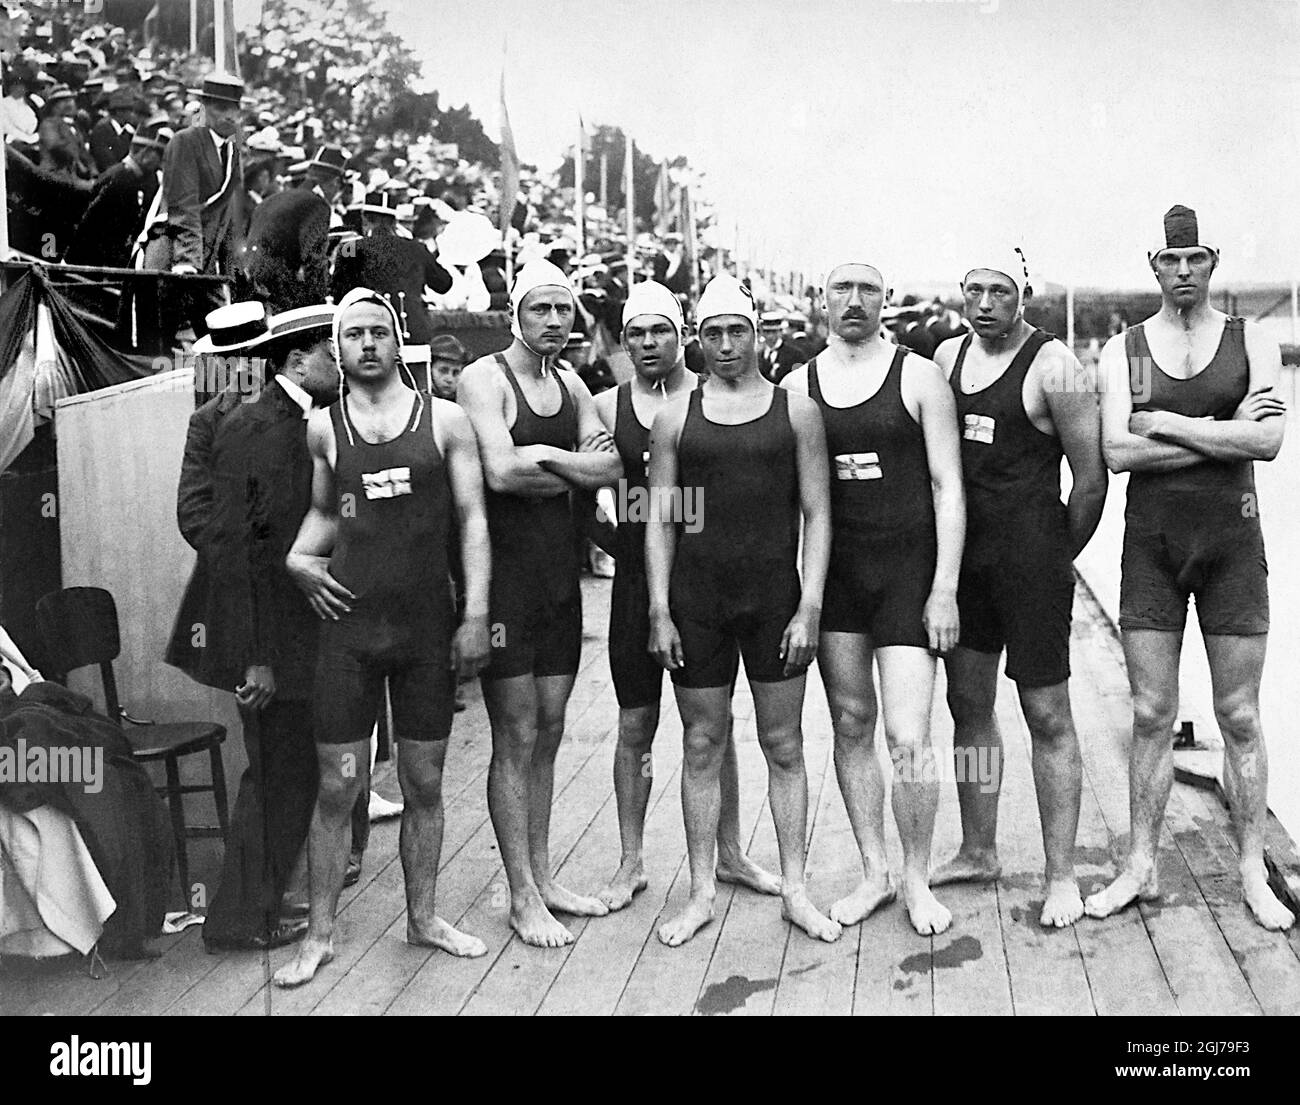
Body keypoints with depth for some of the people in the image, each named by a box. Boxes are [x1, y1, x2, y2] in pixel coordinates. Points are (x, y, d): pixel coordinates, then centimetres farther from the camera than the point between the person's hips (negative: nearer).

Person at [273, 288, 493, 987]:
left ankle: (423, 917, 26)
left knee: (424, 782, 10)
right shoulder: (323, 428, 6)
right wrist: (298, 560, 2)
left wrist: (475, 614, -6)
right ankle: (319, 935, 14)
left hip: (428, 627, 0)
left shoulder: (445, 420, 3)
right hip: (349, 624, 0)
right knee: (338, 786, 2)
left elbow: (472, 519, 0)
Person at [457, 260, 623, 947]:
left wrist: (543, 457, -14)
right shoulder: (484, 378, -7)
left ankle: (542, 876, 23)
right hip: (506, 573, -7)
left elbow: (612, 467, 1)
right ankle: (522, 898, 8)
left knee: (548, 733, 12)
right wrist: (576, 467, -8)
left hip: (561, 573, 7)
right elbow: (501, 472, -22)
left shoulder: (570, 384, 14)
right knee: (516, 737, -1)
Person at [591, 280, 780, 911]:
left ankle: (728, 853, 23)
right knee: (635, 726, 6)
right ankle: (630, 864, 18)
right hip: (638, 580, 1)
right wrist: (613, 543, -5)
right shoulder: (606, 407, 4)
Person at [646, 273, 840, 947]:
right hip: (696, 599, 1)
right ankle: (702, 892, 17)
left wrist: (809, 606, -6)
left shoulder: (796, 410, 4)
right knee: (701, 746, 7)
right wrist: (659, 610, -2)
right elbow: (660, 520, 6)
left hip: (775, 597, 0)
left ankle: (794, 889, 17)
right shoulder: (675, 418, 6)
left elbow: (817, 514, 2)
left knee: (784, 745, 6)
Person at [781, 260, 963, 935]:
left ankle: (917, 881, 11)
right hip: (832, 570, 3)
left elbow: (948, 486, -2)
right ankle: (873, 873, 22)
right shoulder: (797, 386, 7)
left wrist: (944, 588, -9)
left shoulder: (919, 376, 0)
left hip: (908, 567, -3)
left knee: (908, 737, -8)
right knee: (850, 724, 8)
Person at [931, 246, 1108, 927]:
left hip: (1031, 554, -6)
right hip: (962, 554, 6)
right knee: (968, 704, 13)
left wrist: (1055, 558, 3)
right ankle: (978, 853, 27)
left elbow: (1091, 479, -7)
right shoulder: (947, 357, 9)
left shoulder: (1053, 368, -10)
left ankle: (1061, 876, 9)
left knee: (1047, 717, -1)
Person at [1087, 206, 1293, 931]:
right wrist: (1221, 432, -13)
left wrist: (1168, 424, -12)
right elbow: (1117, 451, -10)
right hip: (1151, 544, 1)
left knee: (1240, 716, 5)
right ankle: (1142, 868, 15)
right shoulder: (1124, 350, 4)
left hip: (1233, 540, 0)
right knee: (1152, 716, 5)